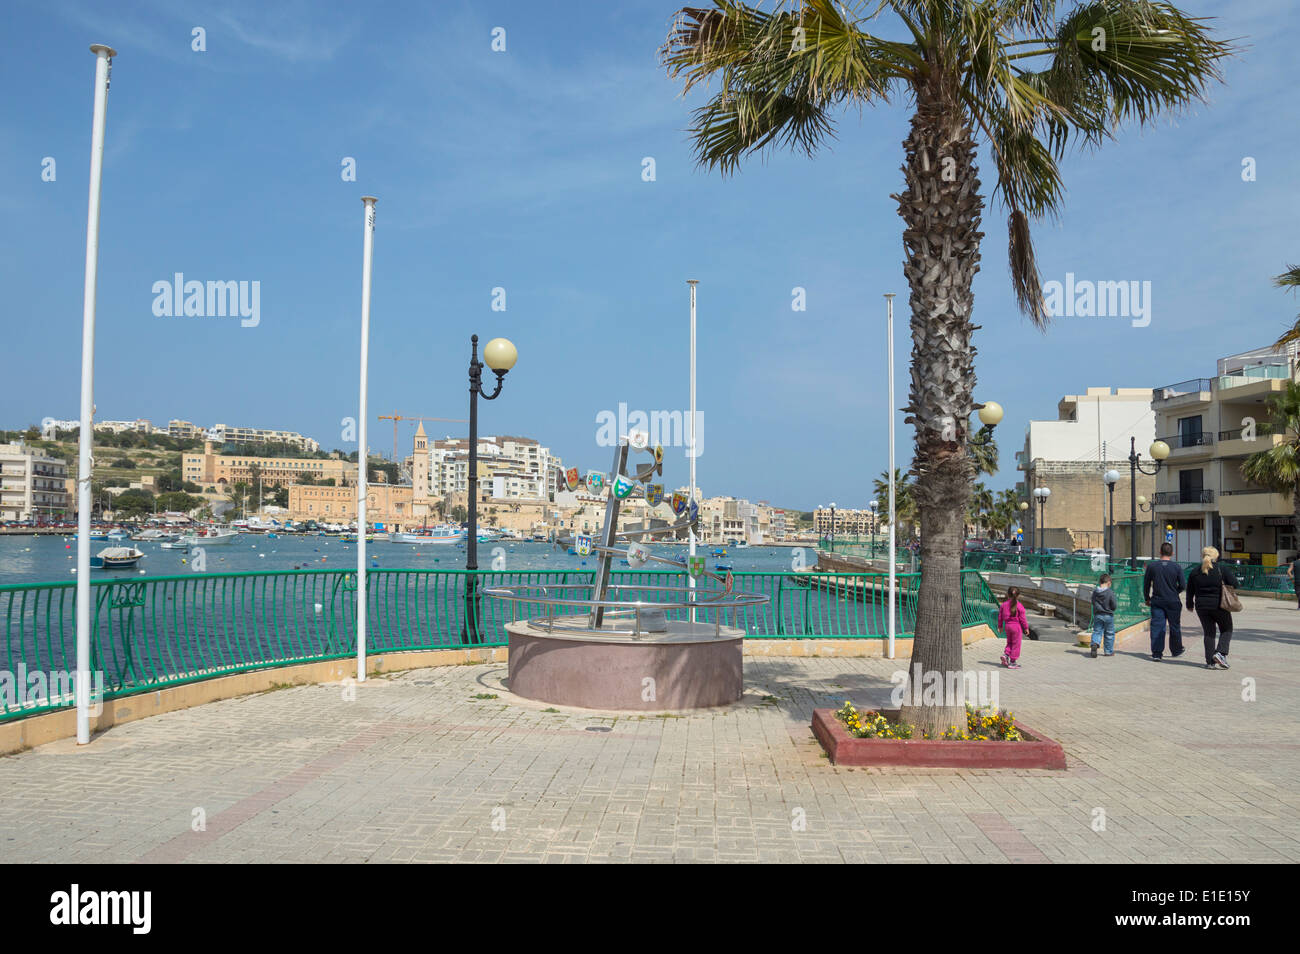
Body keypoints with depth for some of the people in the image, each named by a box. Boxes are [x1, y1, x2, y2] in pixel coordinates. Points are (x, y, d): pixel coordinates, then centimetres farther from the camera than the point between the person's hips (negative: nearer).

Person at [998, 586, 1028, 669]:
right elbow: (1022, 618, -10)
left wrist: (1000, 626, 19)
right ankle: (1013, 662, 6)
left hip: (1007, 626, 5)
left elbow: (1000, 616, 7)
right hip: (1016, 626, -5)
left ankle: (1006, 655, 0)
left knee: (1009, 642, 22)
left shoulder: (1003, 605, 2)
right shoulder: (1019, 606, -12)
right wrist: (1026, 627, 1)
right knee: (1016, 644, 4)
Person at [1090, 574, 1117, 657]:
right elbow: (1114, 606, -11)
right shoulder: (1110, 592, -15)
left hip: (1097, 615, 3)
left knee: (1097, 631, 7)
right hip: (1108, 616, -3)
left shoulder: (1094, 592, -1)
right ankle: (1109, 651, 18)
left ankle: (1095, 643, -21)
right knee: (1109, 634, 11)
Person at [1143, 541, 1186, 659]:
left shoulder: (1151, 566, -2)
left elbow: (1146, 584, 3)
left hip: (1157, 601, 0)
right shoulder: (1177, 567, -5)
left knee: (1157, 626, 1)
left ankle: (1156, 653, -4)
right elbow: (1182, 586, -1)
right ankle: (1176, 651, 28)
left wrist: (1147, 599, 15)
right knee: (1175, 627, 14)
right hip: (1173, 601, 0)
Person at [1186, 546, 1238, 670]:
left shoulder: (1195, 571, 3)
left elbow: (1190, 591, 8)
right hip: (1219, 606, -3)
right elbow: (1234, 584, -9)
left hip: (1201, 606, 3)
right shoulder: (1222, 569, -6)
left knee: (1208, 632, 10)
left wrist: (1190, 604, 20)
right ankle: (1220, 652, -6)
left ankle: (1210, 661, 7)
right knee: (1226, 630, 15)